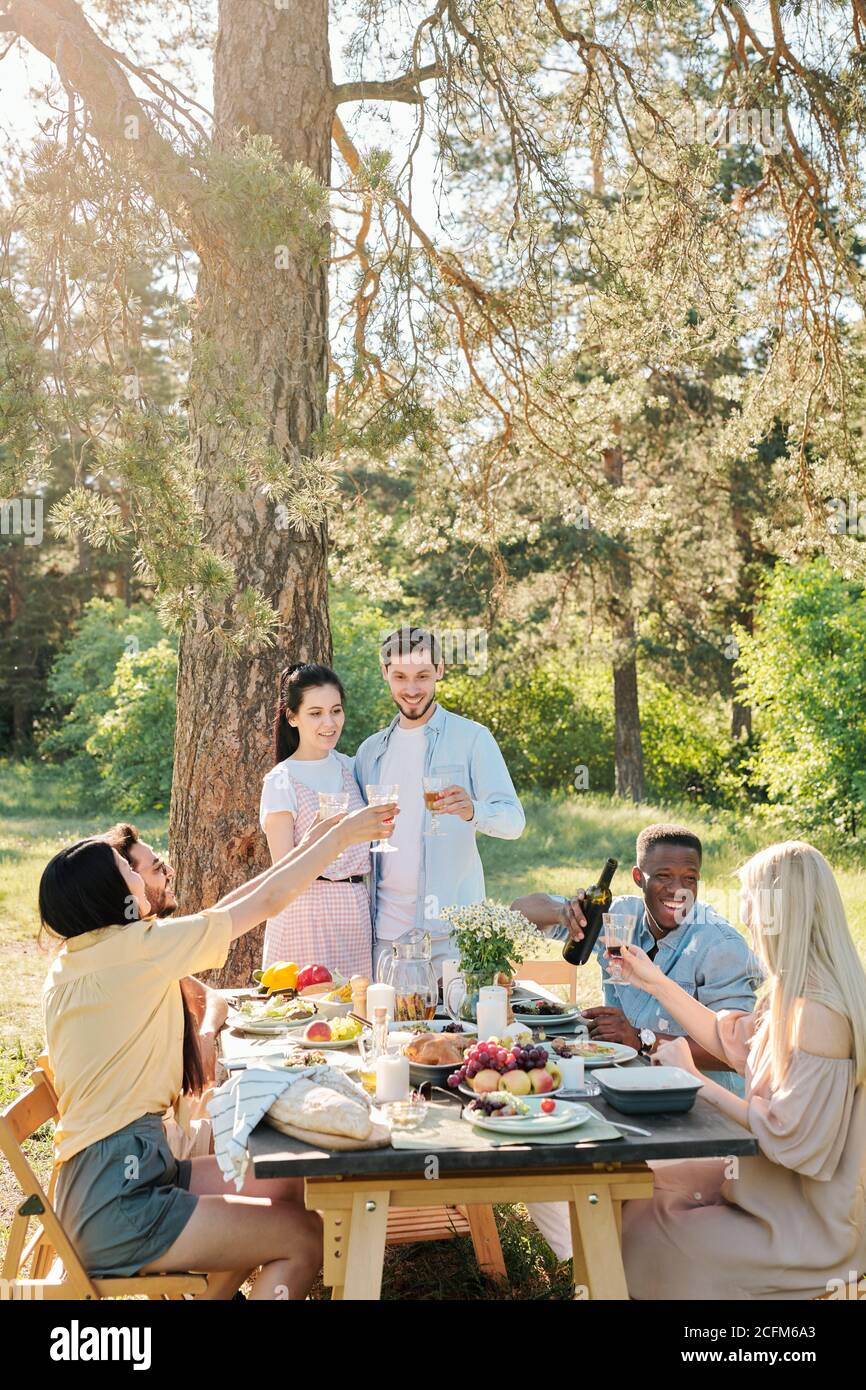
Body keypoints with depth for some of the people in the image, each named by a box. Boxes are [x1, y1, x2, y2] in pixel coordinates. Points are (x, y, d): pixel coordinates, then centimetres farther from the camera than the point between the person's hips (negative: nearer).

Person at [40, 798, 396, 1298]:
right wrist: (341, 835, 5)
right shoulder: (135, 947, -16)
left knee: (287, 1188, 15)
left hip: (124, 1170, 10)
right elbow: (268, 901, -7)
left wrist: (310, 846, 17)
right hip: (118, 1202, -10)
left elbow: (215, 917, 15)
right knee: (308, 1238, -4)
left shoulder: (77, 957, 9)